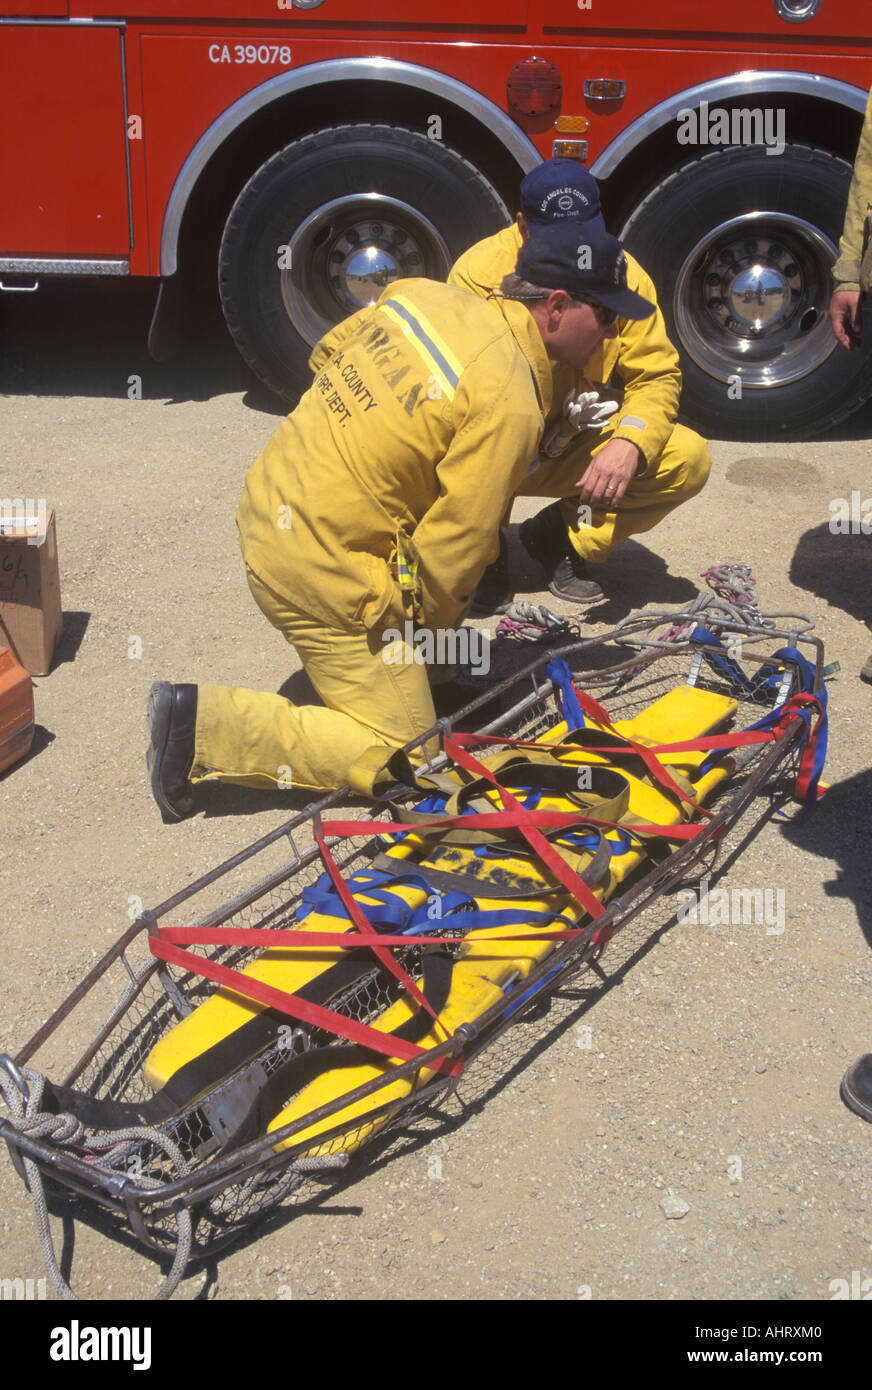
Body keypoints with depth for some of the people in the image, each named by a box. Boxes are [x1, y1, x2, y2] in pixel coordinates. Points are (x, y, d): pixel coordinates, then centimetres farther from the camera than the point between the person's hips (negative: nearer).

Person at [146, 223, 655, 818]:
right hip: (327, 572, -9)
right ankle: (204, 726, -3)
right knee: (397, 757, 4)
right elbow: (454, 542, -18)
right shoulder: (511, 406, -21)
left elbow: (327, 354, 18)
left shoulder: (427, 294, 2)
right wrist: (439, 615, 2)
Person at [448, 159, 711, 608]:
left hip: (578, 450, 3)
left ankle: (560, 537, 4)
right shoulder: (479, 269, -16)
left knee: (688, 460, -17)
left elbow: (656, 376, -7)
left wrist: (629, 444, -28)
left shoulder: (622, 274, -7)